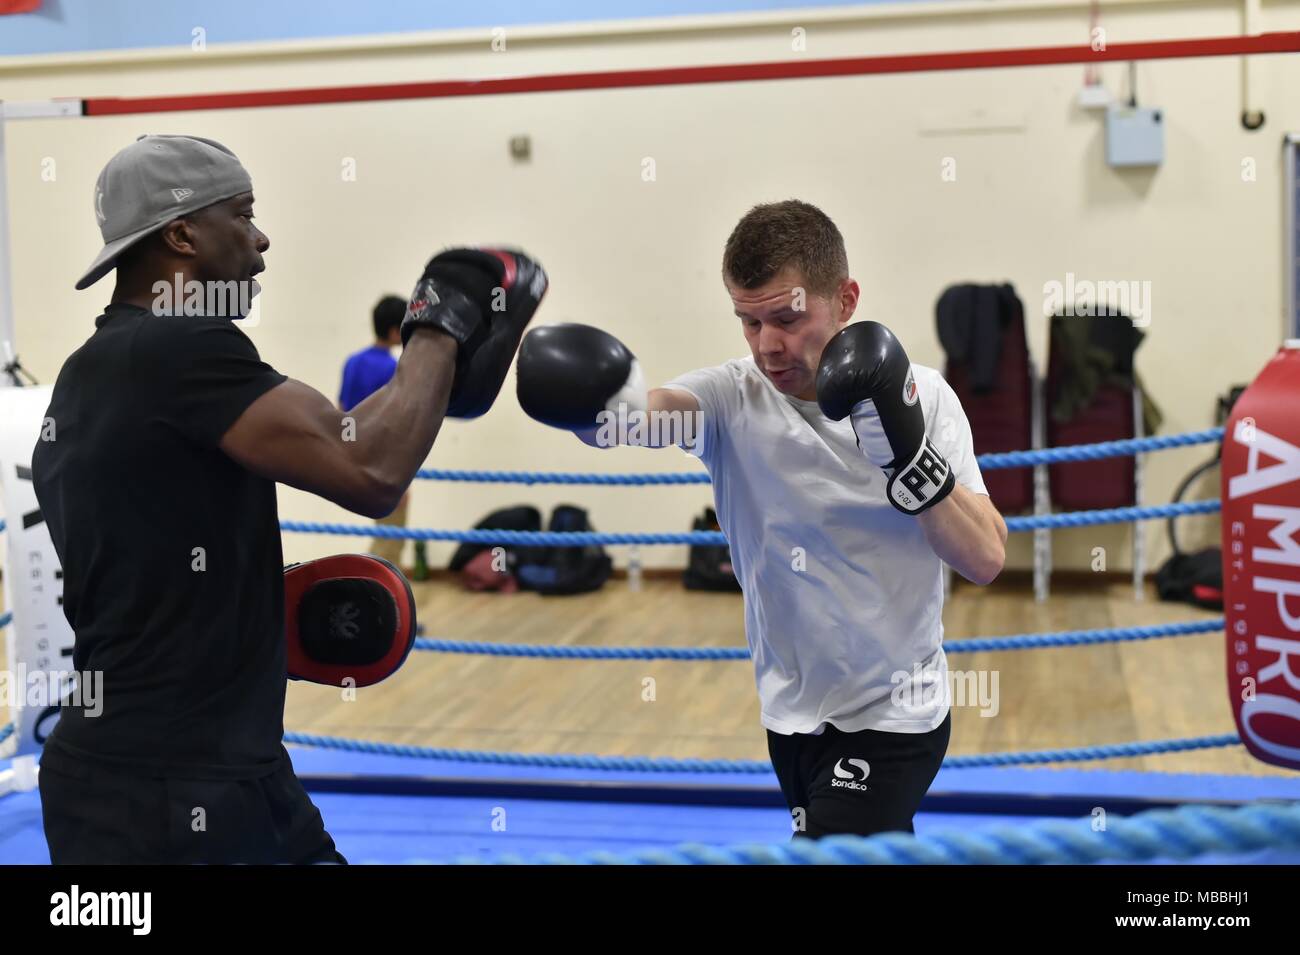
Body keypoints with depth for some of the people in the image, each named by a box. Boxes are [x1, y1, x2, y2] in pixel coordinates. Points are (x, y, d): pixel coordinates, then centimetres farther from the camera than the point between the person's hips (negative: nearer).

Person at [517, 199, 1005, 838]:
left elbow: (985, 560, -17)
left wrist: (910, 450, -31)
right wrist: (594, 401, -56)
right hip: (790, 711, 3)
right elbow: (646, 413, -34)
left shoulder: (923, 396, -12)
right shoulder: (732, 396, -11)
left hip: (892, 719, -3)